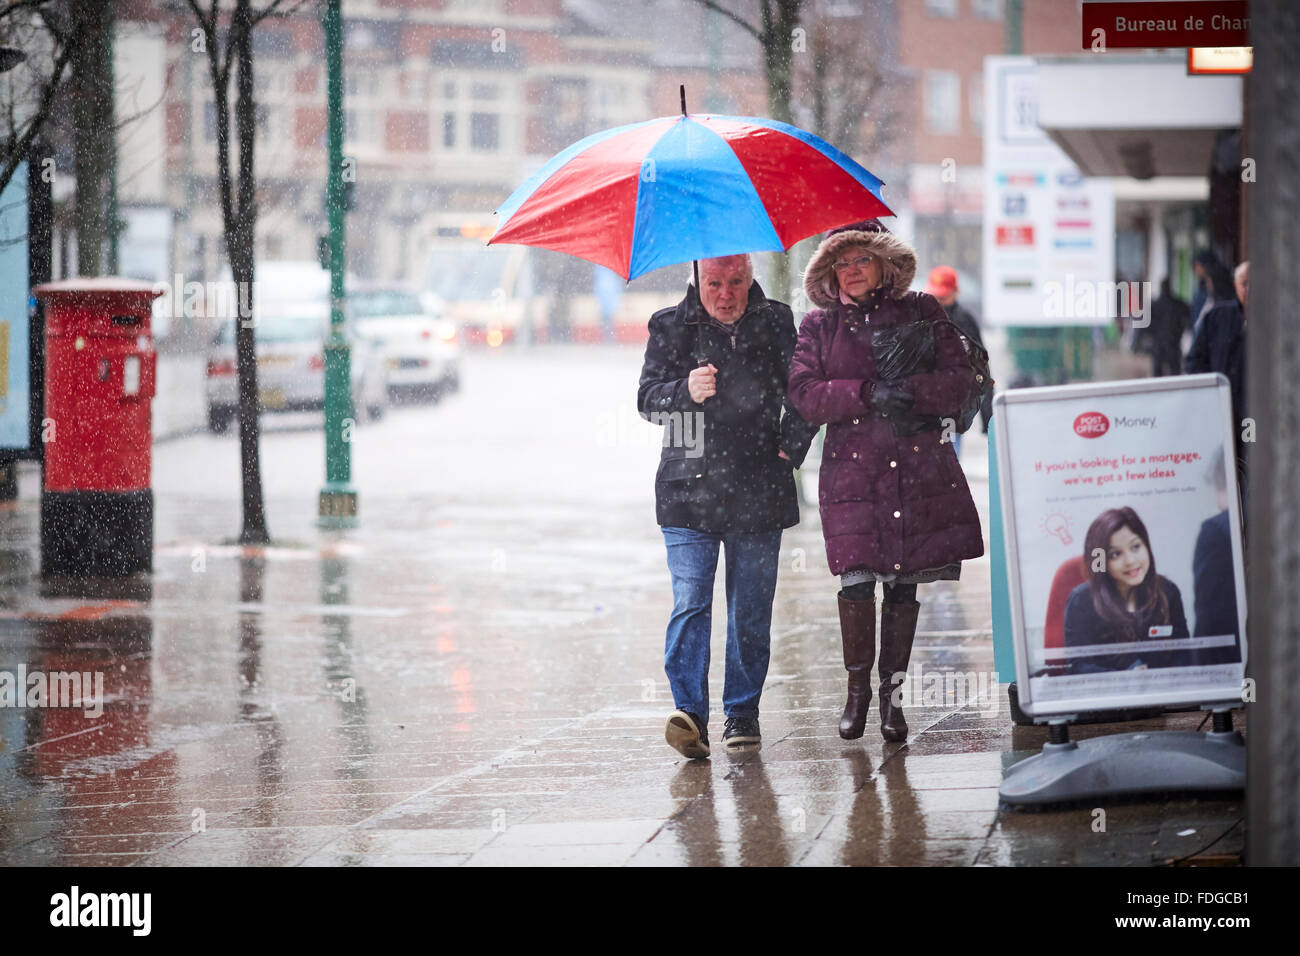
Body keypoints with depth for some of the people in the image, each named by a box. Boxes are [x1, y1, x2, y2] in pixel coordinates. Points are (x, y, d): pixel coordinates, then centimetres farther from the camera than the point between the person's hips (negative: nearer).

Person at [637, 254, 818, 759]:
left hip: (757, 492, 1)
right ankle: (690, 712, -18)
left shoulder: (776, 323, 6)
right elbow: (647, 397, -2)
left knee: (751, 611, 5)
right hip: (688, 490, -1)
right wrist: (685, 391, -22)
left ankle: (743, 712, 16)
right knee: (689, 604, -12)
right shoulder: (670, 326, 4)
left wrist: (789, 449, 1)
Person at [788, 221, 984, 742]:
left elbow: (960, 381, 3)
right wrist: (869, 393, -14)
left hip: (918, 466, 1)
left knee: (904, 581, 2)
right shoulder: (820, 325, 10)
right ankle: (857, 686, 6)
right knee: (856, 578, -12)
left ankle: (892, 691, 14)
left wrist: (908, 390, -13)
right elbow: (805, 393, -4)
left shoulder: (922, 312, 10)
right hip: (851, 468, -1)